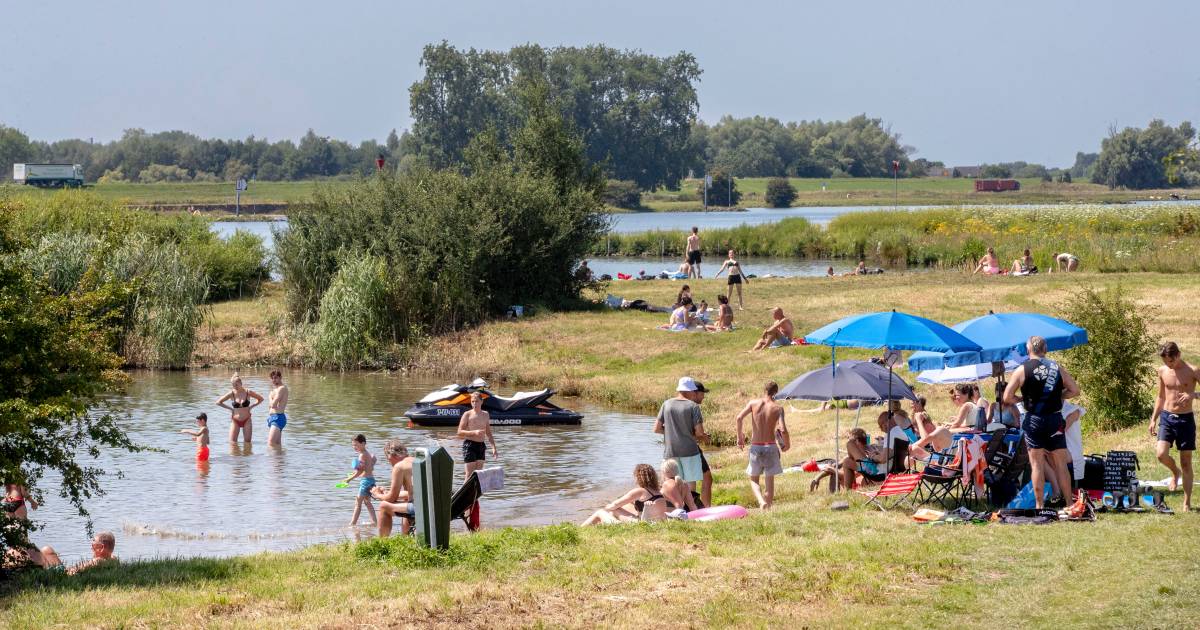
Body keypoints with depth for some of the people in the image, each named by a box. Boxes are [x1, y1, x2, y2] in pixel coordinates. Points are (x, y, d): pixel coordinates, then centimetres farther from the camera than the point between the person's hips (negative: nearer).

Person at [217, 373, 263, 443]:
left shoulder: (248, 392, -5)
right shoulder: (231, 393, -6)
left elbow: (260, 399, 8)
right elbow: (218, 402, 1)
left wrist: (251, 406, 0)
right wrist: (230, 408, -3)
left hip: (246, 421, 0)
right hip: (235, 421, 0)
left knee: (247, 443, 1)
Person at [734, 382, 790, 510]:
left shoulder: (753, 403, -2)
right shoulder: (778, 408, -6)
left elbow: (738, 418, -13)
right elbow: (783, 430, -16)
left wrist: (740, 436, 2)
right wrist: (787, 443, 4)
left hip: (755, 447, 1)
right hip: (771, 446, -1)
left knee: (754, 480, 14)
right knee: (770, 480, 13)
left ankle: (761, 501, -11)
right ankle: (768, 507, 13)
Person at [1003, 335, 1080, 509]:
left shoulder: (1022, 370, -4)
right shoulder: (1057, 368, 5)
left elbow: (1007, 397, -7)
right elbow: (1075, 390, 6)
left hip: (1034, 420, -2)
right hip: (1055, 419, 2)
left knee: (1037, 464, 2)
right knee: (1061, 464, 9)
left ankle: (1039, 505, 1)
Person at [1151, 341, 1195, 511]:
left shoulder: (1192, 371, -9)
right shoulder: (1162, 371, 4)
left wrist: (1193, 394, -25)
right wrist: (1153, 419, 11)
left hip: (1185, 419, -3)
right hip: (1167, 417, 3)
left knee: (1186, 462, 2)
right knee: (1161, 454, -15)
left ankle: (1187, 503, 10)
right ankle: (1175, 472, 20)